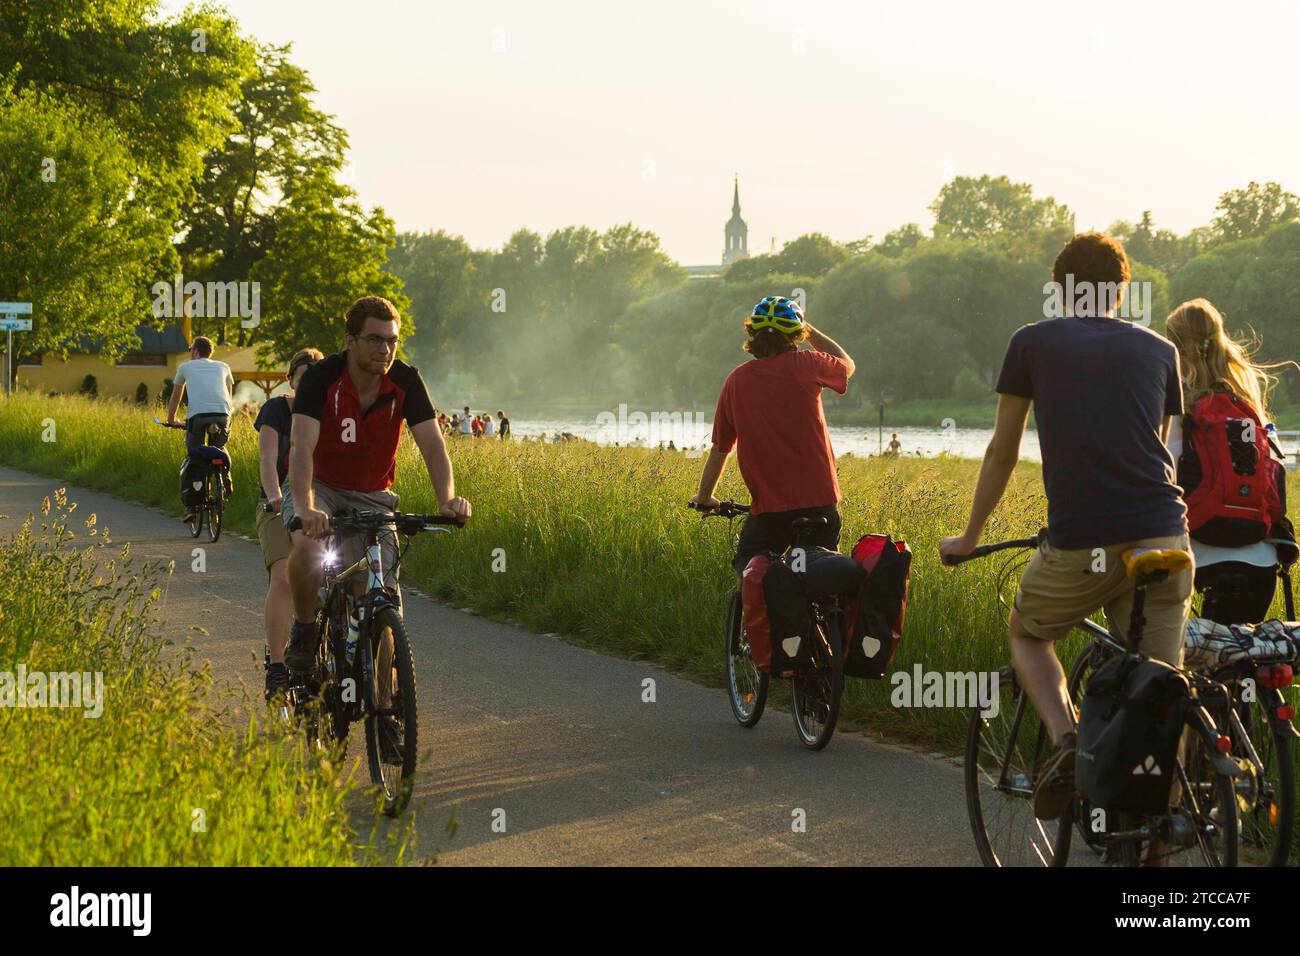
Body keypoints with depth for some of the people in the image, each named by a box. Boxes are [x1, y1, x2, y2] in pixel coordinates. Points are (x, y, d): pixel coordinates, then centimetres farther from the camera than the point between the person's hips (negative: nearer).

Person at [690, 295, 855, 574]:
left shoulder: (737, 380, 1)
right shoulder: (805, 365, -5)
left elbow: (720, 448, 9)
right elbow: (847, 364, 19)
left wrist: (704, 496, 24)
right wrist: (808, 329, 25)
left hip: (767, 509, 1)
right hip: (819, 501, 0)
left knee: (746, 566, 17)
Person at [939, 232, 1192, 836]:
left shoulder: (1033, 344, 8)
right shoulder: (1159, 350, 15)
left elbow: (1001, 453, 14)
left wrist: (968, 538, 26)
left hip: (1078, 547, -2)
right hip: (1161, 541, 2)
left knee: (1027, 634, 25)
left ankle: (1065, 742, 0)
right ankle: (1158, 838, 4)